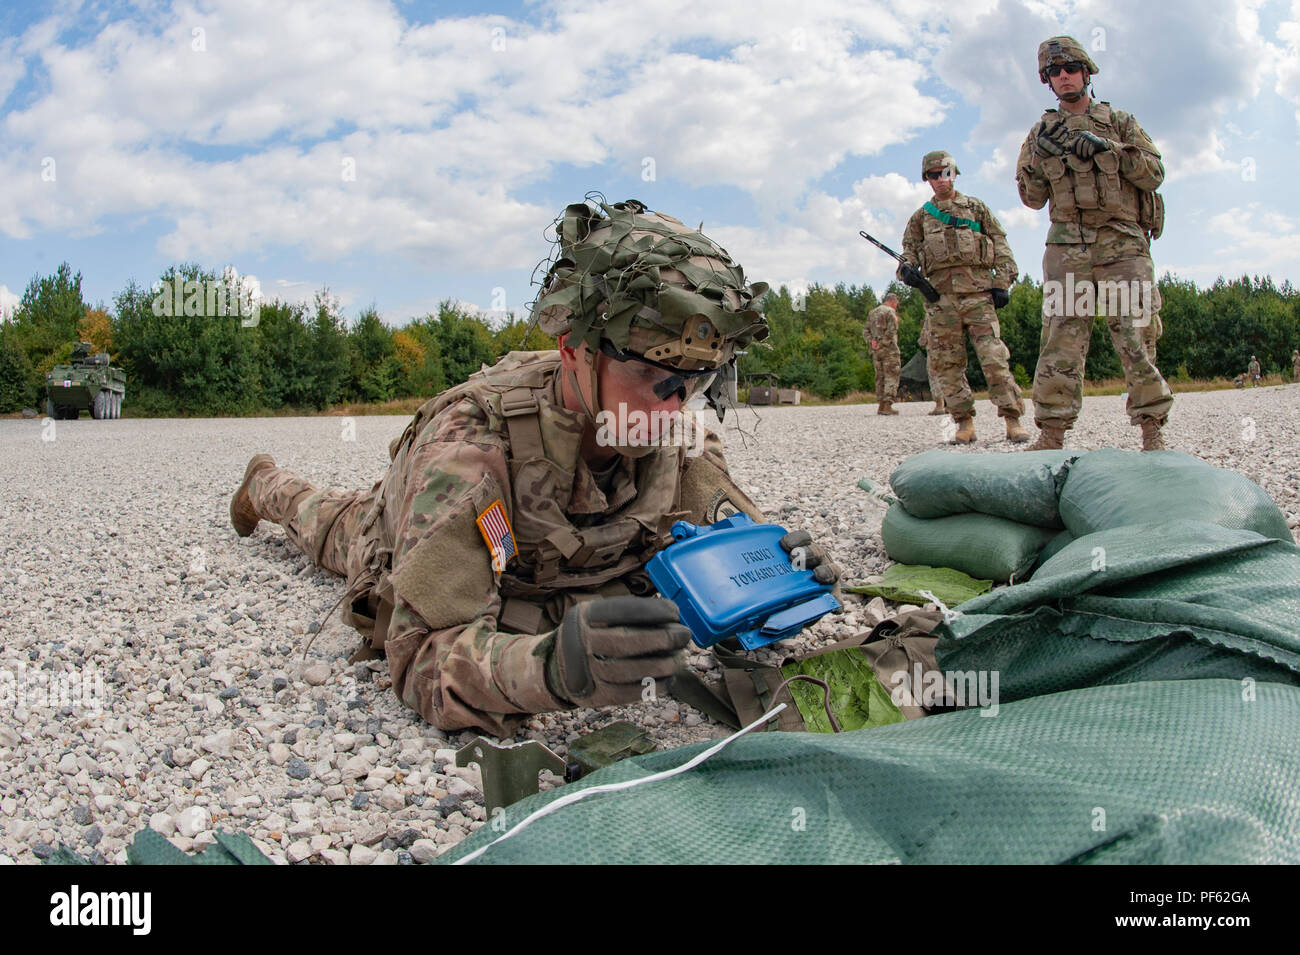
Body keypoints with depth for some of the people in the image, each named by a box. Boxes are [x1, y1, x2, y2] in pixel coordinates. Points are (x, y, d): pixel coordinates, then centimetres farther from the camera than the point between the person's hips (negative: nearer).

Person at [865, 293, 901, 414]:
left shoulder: (872, 313, 15)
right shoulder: (891, 312, -7)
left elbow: (866, 331, 9)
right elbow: (891, 331, -18)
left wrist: (871, 342, -5)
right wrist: (883, 343, -12)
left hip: (875, 350, 7)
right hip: (889, 349, -7)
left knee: (880, 377, 12)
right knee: (891, 377, -5)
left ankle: (881, 406, 11)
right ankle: (887, 405, -13)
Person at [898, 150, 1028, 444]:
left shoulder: (976, 208, 15)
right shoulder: (920, 217, 19)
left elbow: (1001, 246, 12)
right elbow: (909, 251, 19)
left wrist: (1002, 283, 1)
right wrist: (907, 268, -5)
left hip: (977, 291, -2)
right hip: (940, 295, 2)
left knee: (994, 358, -11)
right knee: (947, 363, -1)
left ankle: (1013, 420, -8)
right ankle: (965, 423, 6)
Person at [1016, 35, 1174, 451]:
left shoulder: (1120, 123, 13)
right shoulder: (1041, 132, 16)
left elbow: (1154, 175, 4)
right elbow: (1031, 197, 11)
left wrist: (1108, 148, -9)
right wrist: (1041, 155, -6)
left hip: (1122, 244, -1)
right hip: (1067, 247, 1)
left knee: (1135, 335, -6)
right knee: (1061, 340, -6)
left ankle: (1152, 431, -2)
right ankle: (1052, 433, -5)